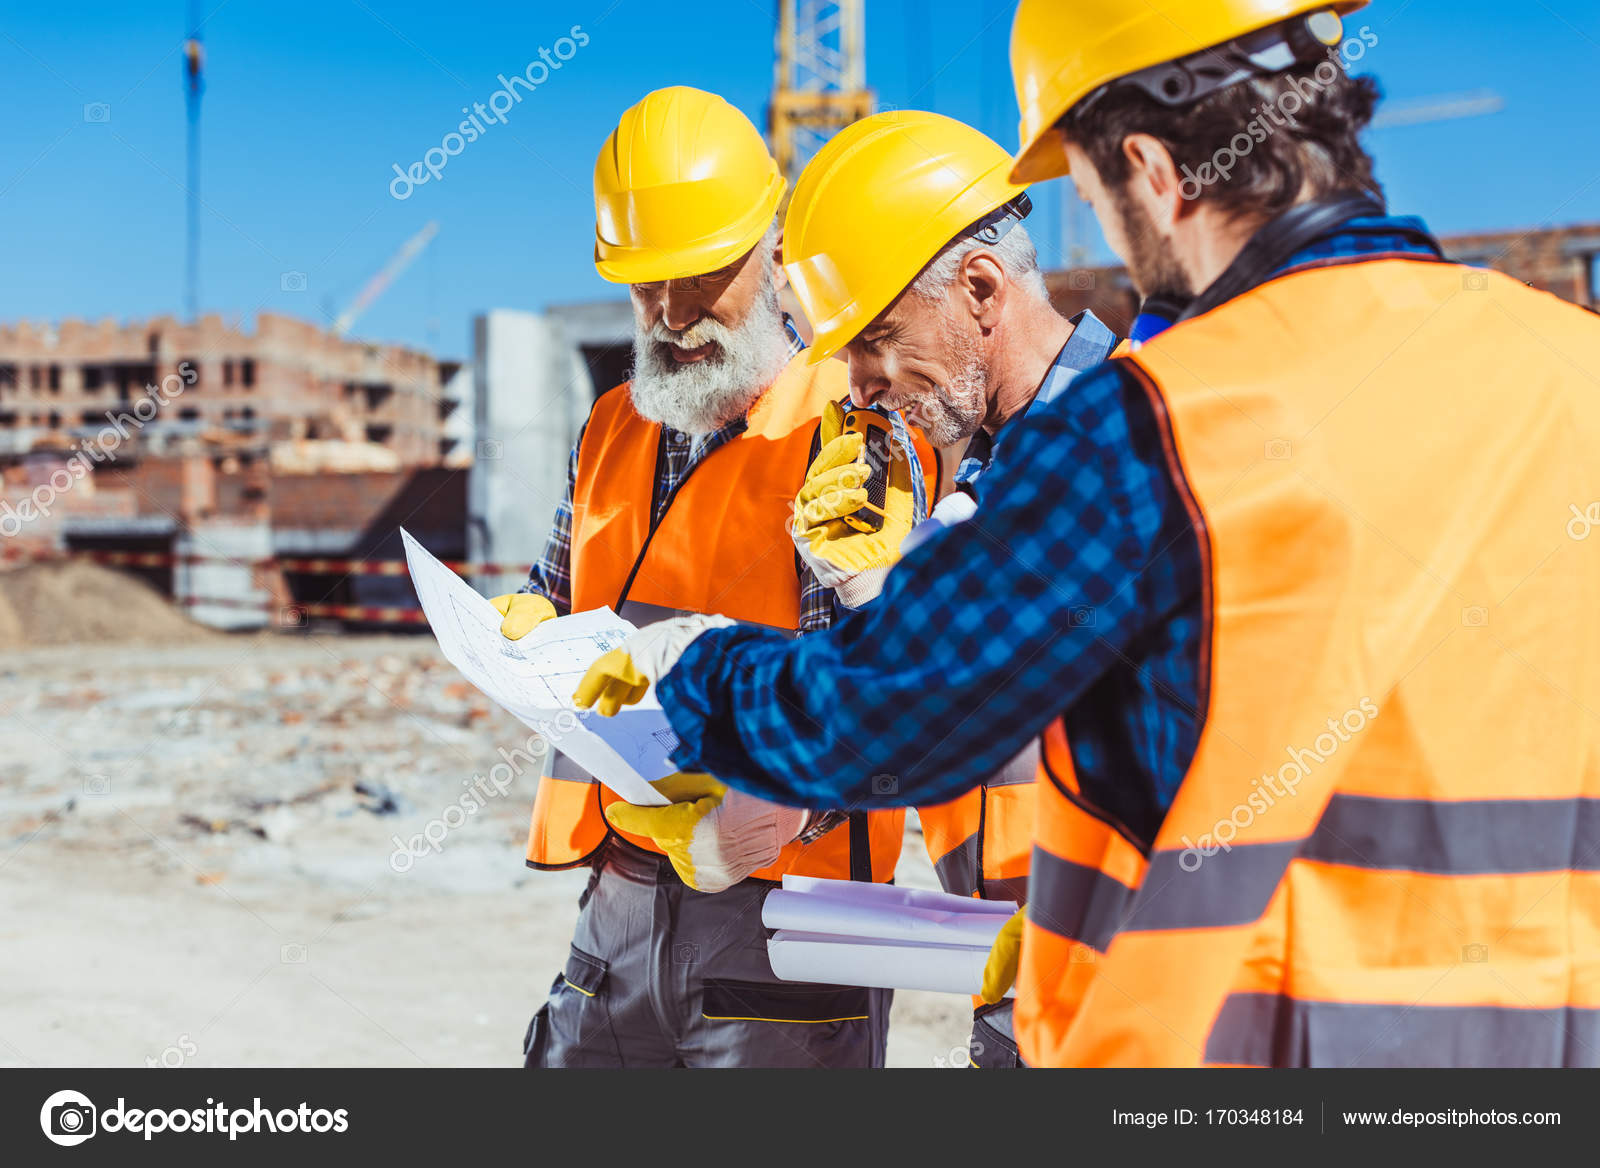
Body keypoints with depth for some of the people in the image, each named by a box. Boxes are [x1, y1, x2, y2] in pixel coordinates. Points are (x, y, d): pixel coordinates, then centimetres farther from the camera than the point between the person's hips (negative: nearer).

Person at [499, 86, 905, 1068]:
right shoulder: (611, 432, 15)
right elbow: (559, 591, 26)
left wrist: (771, 807, -32)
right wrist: (524, 629, 2)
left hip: (775, 908, -6)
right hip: (619, 905, 6)